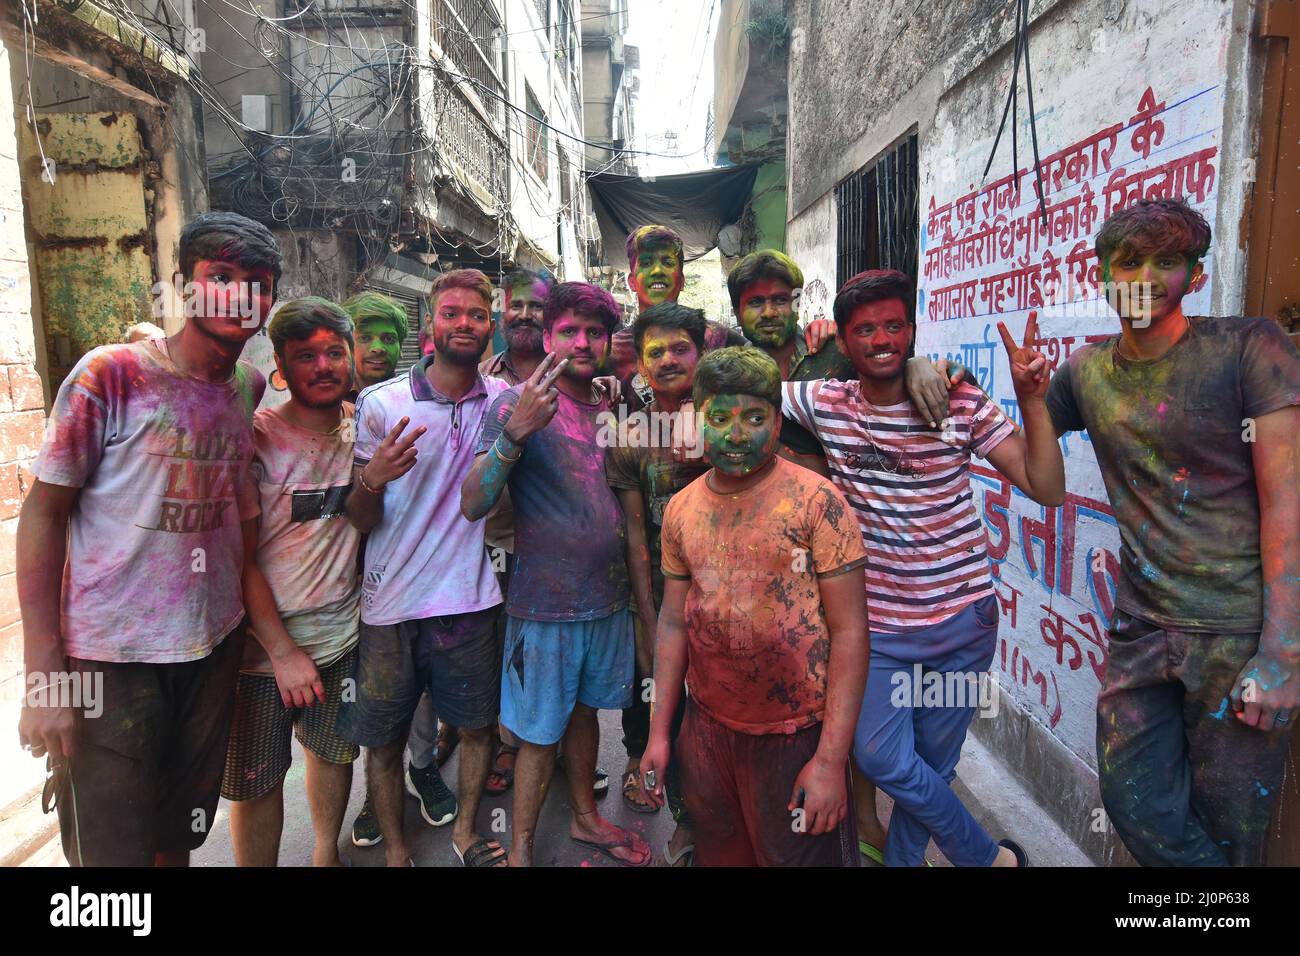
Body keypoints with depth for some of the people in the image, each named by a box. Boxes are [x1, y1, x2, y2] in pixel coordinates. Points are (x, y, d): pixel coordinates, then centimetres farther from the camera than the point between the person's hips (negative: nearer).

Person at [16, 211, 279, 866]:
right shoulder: (110, 375, -12)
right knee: (111, 847, 9)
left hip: (214, 648, 4)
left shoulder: (252, 388, 2)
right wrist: (44, 674, -13)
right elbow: (43, 513, -10)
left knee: (181, 836, 19)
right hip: (109, 661, -4)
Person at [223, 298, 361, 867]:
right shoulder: (256, 437, -14)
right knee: (256, 782, 7)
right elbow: (241, 559, -12)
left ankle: (326, 854, 42)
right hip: (264, 646, -4)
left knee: (335, 753, 20)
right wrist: (284, 651, -14)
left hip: (343, 636, 4)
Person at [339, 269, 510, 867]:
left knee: (477, 726, 14)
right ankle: (395, 852, 33)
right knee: (384, 741, 12)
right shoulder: (380, 404, -7)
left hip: (469, 599, 2)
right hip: (391, 605, -1)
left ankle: (465, 828, 38)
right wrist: (372, 479, -26)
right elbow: (358, 521, -4)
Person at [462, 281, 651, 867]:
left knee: (584, 710, 21)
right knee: (540, 733, 7)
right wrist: (516, 431, -36)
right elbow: (473, 504, -23)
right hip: (545, 604, -5)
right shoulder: (517, 404, -11)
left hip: (608, 598, 5)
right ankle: (520, 849, 26)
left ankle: (585, 817, 41)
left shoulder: (612, 410, 6)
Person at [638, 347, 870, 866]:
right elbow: (673, 621, 7)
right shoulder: (680, 509, 1)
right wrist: (659, 732, 6)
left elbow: (849, 631, -14)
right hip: (706, 727, 5)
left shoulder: (817, 502, -13)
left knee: (801, 855, 13)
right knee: (717, 856, 21)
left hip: (797, 735, -4)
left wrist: (831, 759, -16)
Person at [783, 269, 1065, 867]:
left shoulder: (964, 406, -8)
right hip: (877, 623, 1)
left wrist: (1032, 401, -22)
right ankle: (989, 857, 21)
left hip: (961, 619, 0)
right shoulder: (823, 403, -5)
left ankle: (902, 858, 40)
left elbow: (1046, 489, -11)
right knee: (881, 759, -5)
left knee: (932, 766, 12)